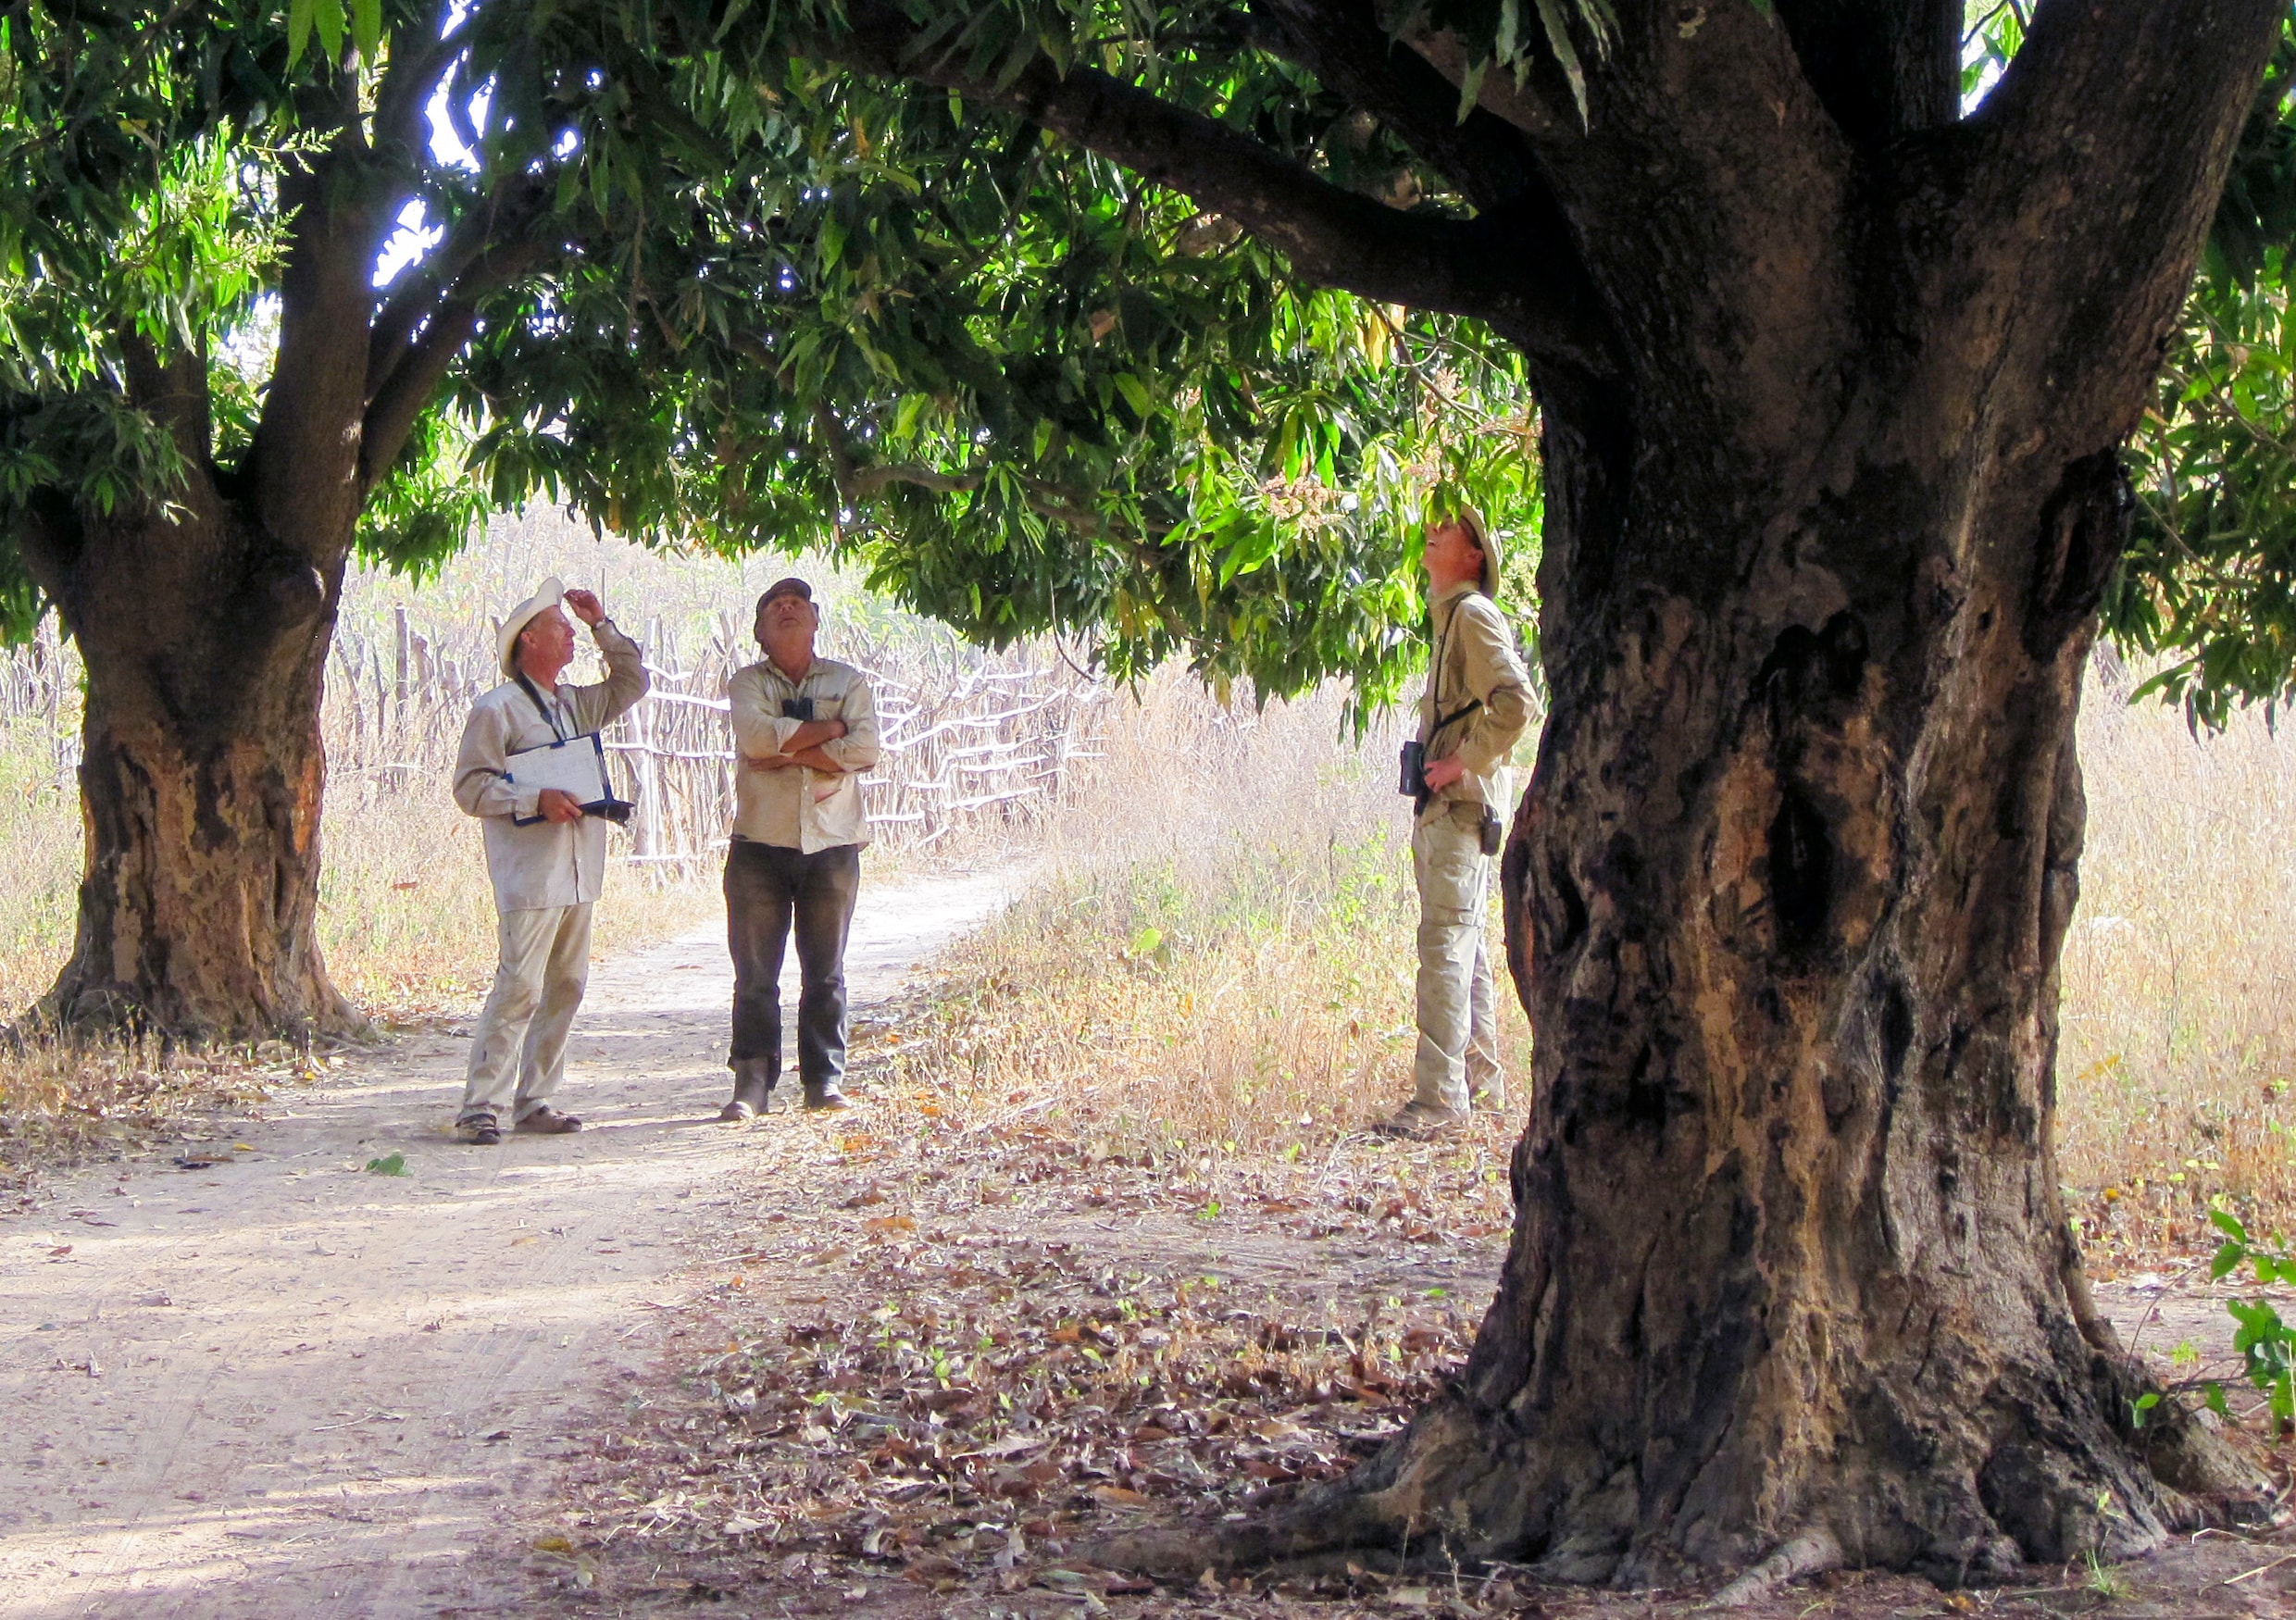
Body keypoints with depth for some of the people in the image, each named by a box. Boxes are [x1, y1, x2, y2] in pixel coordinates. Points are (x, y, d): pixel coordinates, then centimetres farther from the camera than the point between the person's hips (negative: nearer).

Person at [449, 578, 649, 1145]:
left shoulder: (575, 704, 18)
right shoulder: (498, 709, -5)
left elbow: (631, 683, 30)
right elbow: (471, 786, -8)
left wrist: (601, 624, 19)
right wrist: (535, 800, -19)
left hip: (578, 875, 8)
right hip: (529, 878, -8)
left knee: (566, 987, 7)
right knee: (519, 988, -13)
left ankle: (533, 1101, 13)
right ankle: (480, 1106, -11)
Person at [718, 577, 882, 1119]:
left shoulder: (849, 681, 11)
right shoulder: (747, 683, 8)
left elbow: (865, 749, -6)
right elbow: (755, 734, -13)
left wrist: (788, 749, -9)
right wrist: (829, 729, -7)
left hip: (832, 842, 1)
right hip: (761, 841, -1)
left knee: (825, 973, 4)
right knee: (755, 973, -2)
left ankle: (825, 1081, 10)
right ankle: (752, 1083, 0)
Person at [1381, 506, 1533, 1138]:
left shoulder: (1474, 615, -10)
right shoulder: (1449, 618, 20)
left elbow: (1515, 702, -23)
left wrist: (1463, 763, -18)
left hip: (1462, 803, -11)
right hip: (1444, 805, 11)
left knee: (1445, 943, -14)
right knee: (1461, 946, 16)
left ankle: (1441, 1097, -17)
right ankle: (1480, 1077, 24)